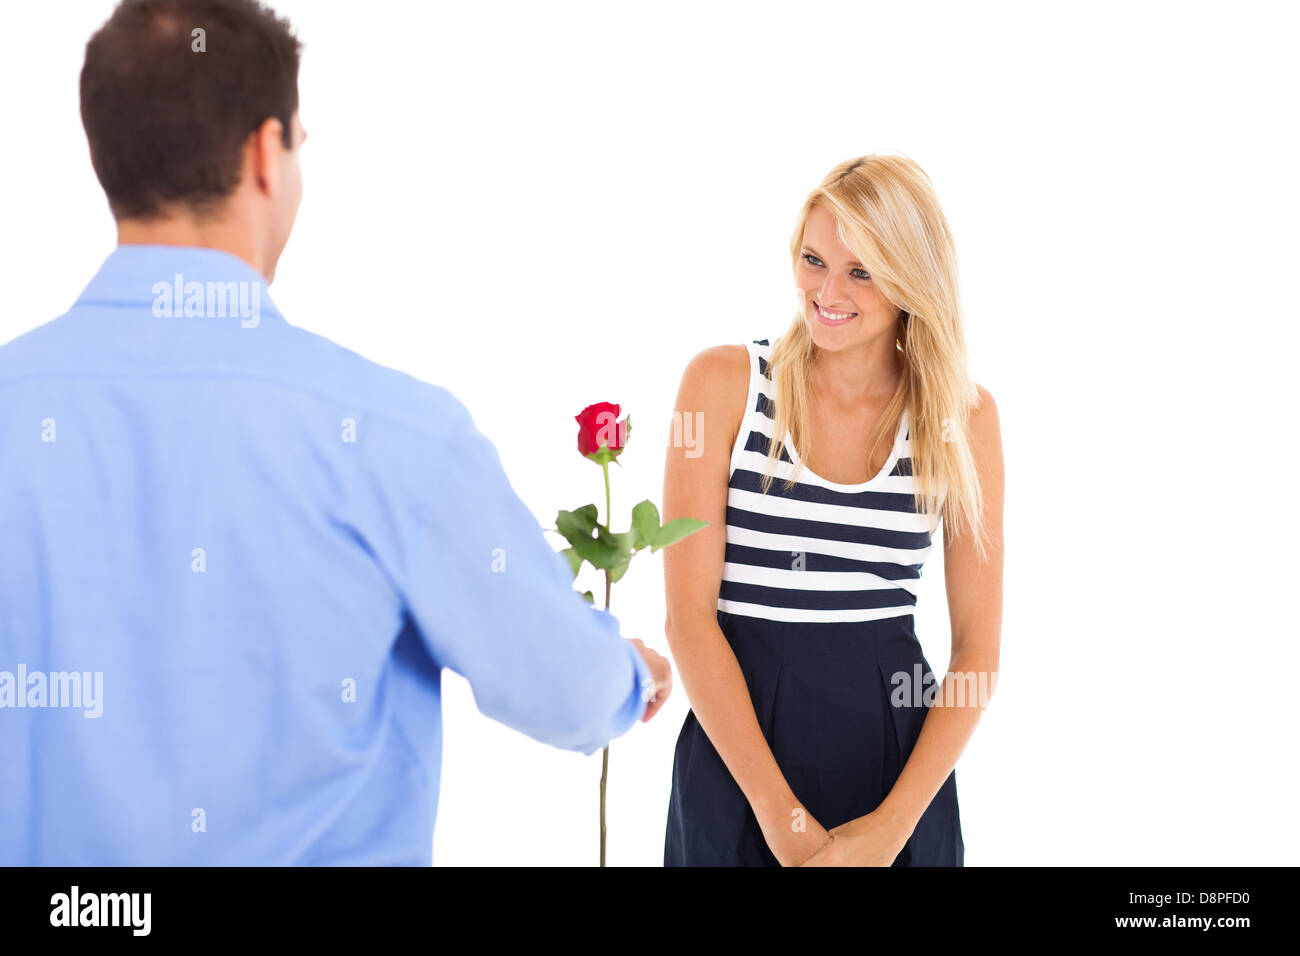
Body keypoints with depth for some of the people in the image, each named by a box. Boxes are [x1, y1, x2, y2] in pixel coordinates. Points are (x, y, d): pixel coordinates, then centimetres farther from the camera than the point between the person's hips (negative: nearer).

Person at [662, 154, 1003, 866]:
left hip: (900, 746, 1)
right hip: (736, 742, -1)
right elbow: (689, 615, -8)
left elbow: (978, 646, 0)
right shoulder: (724, 383, -4)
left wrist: (894, 822, -11)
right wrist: (778, 809, -14)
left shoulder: (963, 415, 0)